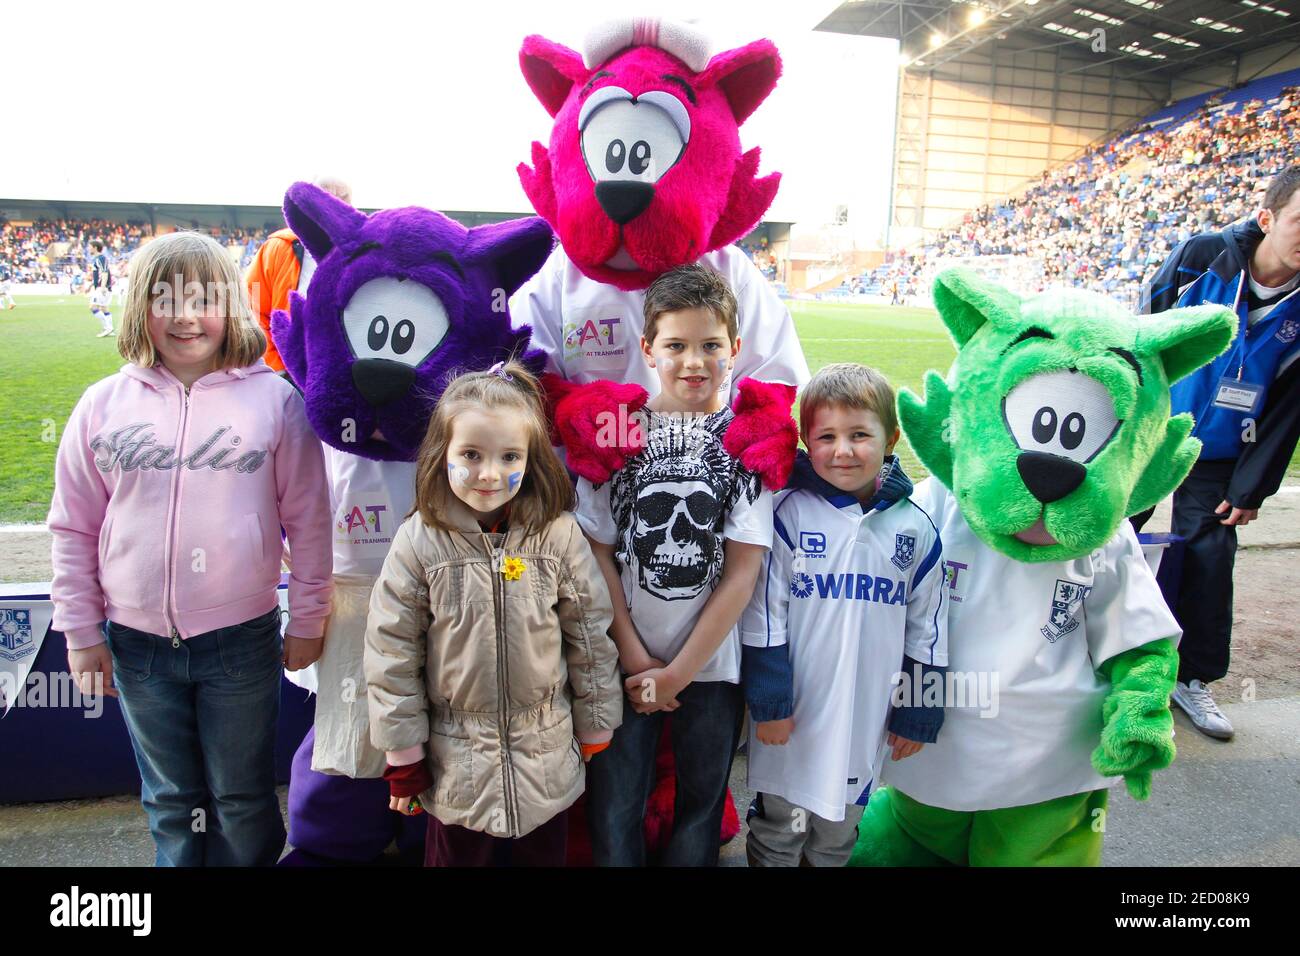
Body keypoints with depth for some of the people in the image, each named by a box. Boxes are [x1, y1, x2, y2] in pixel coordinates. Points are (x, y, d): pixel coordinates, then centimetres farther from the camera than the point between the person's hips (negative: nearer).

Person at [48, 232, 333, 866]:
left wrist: (307, 621, -1)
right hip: (139, 645, 3)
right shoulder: (104, 404, 0)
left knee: (244, 802, 15)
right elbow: (73, 529, 7)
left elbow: (308, 521, -3)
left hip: (243, 640, -2)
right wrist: (80, 631, 7)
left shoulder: (274, 398, -6)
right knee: (170, 803, 20)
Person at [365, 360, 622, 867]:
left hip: (547, 757, 1)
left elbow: (590, 635, 0)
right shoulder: (418, 542, -12)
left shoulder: (558, 534, -9)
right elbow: (391, 652, -5)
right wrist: (403, 756, -2)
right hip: (456, 761, -1)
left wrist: (596, 730, 5)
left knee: (543, 852, 20)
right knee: (455, 853, 17)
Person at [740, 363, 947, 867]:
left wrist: (919, 715, 5)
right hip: (792, 715, -2)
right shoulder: (789, 514, -11)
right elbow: (763, 615, -8)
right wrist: (768, 701, -9)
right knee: (778, 833, 17)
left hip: (866, 721, 2)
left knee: (838, 835, 22)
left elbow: (927, 630, 3)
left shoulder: (915, 528, -4)